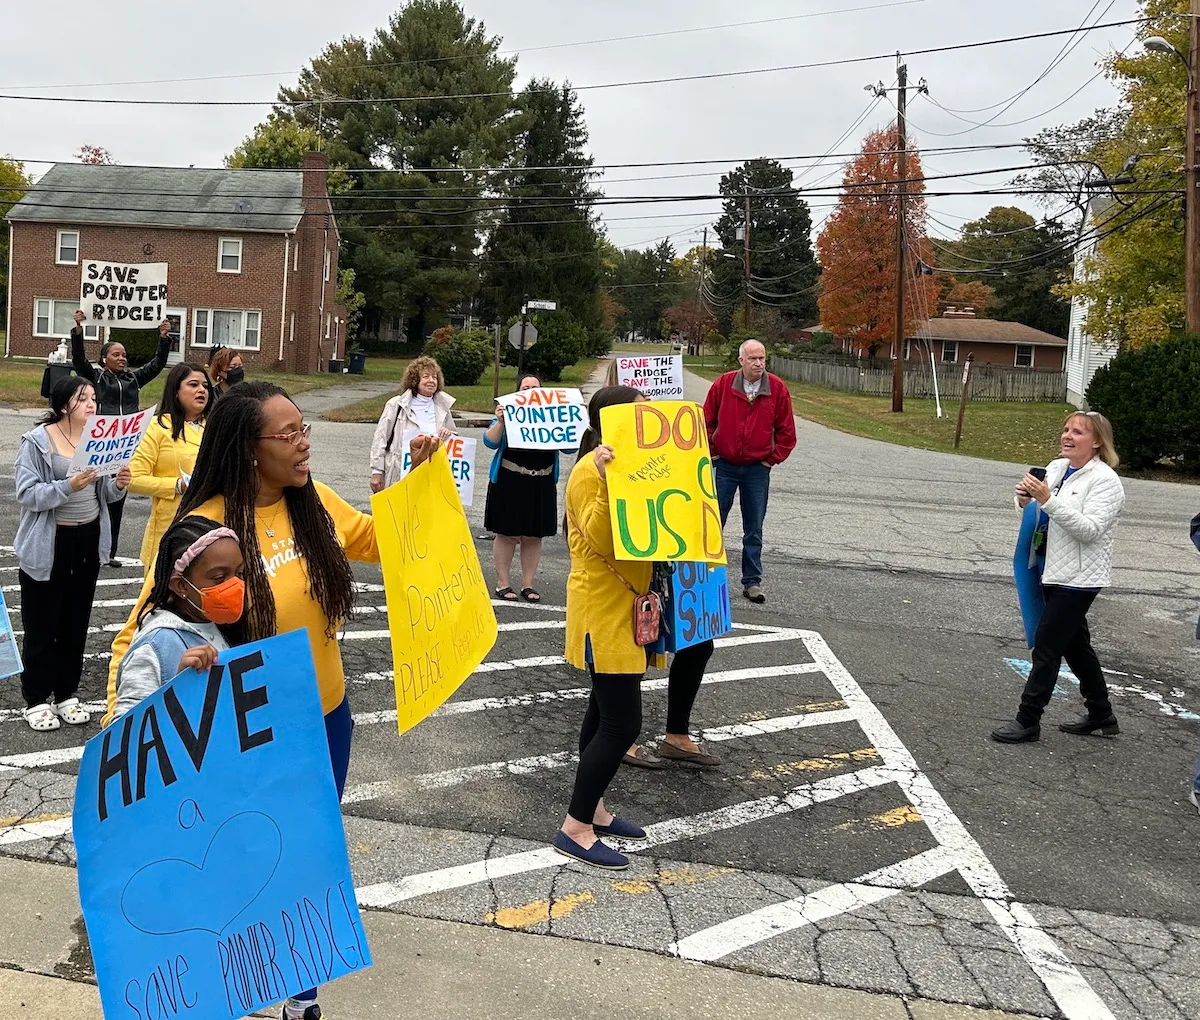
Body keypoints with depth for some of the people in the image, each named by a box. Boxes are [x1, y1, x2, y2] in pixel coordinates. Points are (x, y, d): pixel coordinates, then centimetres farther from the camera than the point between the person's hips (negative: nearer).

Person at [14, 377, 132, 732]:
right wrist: (68, 486, -30)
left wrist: (118, 485, -11)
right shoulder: (37, 441, -10)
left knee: (76, 621, 12)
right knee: (42, 624, 3)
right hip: (47, 543, -5)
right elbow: (26, 494, -17)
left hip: (88, 540, 5)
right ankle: (37, 700, 16)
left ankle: (67, 694, 25)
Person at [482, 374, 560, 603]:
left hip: (541, 485, 3)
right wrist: (500, 421, -22)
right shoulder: (509, 414, 2)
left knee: (533, 536, 8)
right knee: (507, 534, 2)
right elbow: (490, 442, -7)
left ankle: (528, 584, 17)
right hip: (509, 483, -3)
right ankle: (502, 584, 11)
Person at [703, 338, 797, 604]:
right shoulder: (723, 384, -5)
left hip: (758, 470, 0)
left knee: (754, 530, 6)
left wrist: (773, 458, 0)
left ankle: (752, 582, 15)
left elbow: (786, 431, 3)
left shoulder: (778, 389, -4)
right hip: (724, 466, 0)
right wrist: (711, 452, 2)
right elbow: (706, 421, 5)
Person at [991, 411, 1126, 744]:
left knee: (1046, 647, -4)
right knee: (1075, 645, 18)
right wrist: (1026, 501, -6)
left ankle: (1028, 720, 5)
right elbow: (1041, 517, 17)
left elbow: (1089, 530, -24)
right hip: (1055, 572, 8)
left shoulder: (1104, 480, -14)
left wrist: (1048, 499, -30)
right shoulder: (1055, 468, 8)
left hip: (1078, 578, -8)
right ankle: (1101, 715, 33)